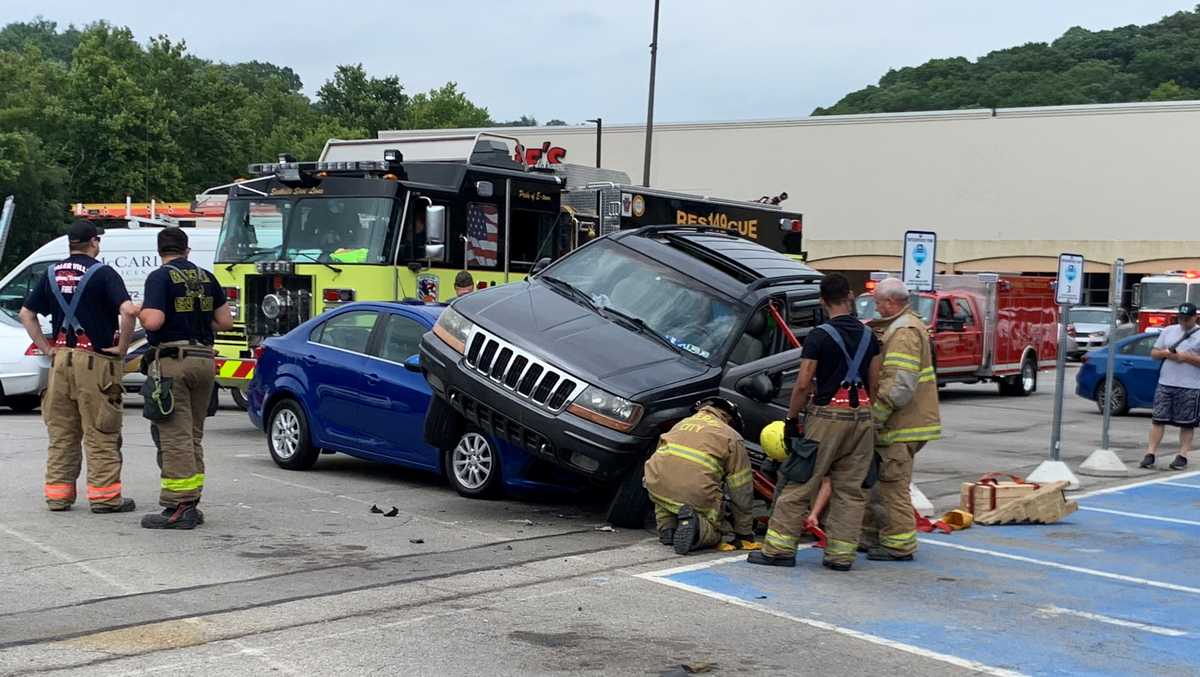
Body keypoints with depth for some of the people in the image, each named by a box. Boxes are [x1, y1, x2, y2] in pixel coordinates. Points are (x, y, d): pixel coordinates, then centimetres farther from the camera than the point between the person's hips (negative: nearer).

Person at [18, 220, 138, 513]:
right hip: (96, 360, -5)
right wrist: (121, 347, -10)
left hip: (61, 358, 6)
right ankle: (104, 496, 3)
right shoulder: (102, 273, -8)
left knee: (60, 432, 13)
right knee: (101, 433, 1)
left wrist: (46, 348, 11)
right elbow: (127, 310, -21)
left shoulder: (52, 273, 10)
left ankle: (57, 494, 16)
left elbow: (27, 313, 13)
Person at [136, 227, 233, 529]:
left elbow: (153, 321, -18)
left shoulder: (160, 277, -7)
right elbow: (225, 322, 10)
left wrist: (139, 311, 3)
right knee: (193, 436, 13)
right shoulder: (206, 277, 12)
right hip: (204, 359, 6)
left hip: (172, 359, -6)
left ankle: (178, 508, -7)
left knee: (174, 437, -6)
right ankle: (191, 504, 16)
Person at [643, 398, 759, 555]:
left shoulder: (683, 424, 30)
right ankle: (694, 523, -12)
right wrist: (744, 534, 26)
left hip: (656, 485, 4)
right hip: (695, 494, -3)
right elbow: (741, 492, 15)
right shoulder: (732, 438, 15)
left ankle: (667, 527, 10)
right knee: (713, 533, 20)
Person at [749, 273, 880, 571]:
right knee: (850, 489, 9)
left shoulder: (819, 337, -9)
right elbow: (875, 382, 9)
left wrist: (791, 417, 0)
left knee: (799, 484, 0)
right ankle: (841, 554, 9)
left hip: (827, 415, -5)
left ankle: (779, 548, 3)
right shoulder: (868, 336, 8)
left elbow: (803, 385, -11)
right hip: (862, 416, 5)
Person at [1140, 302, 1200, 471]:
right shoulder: (1169, 331, 14)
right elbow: (1154, 353, 15)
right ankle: (1151, 453, 2)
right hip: (1165, 383, 4)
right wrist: (1166, 353, -4)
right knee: (1158, 419, 1)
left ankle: (1182, 456, 7)